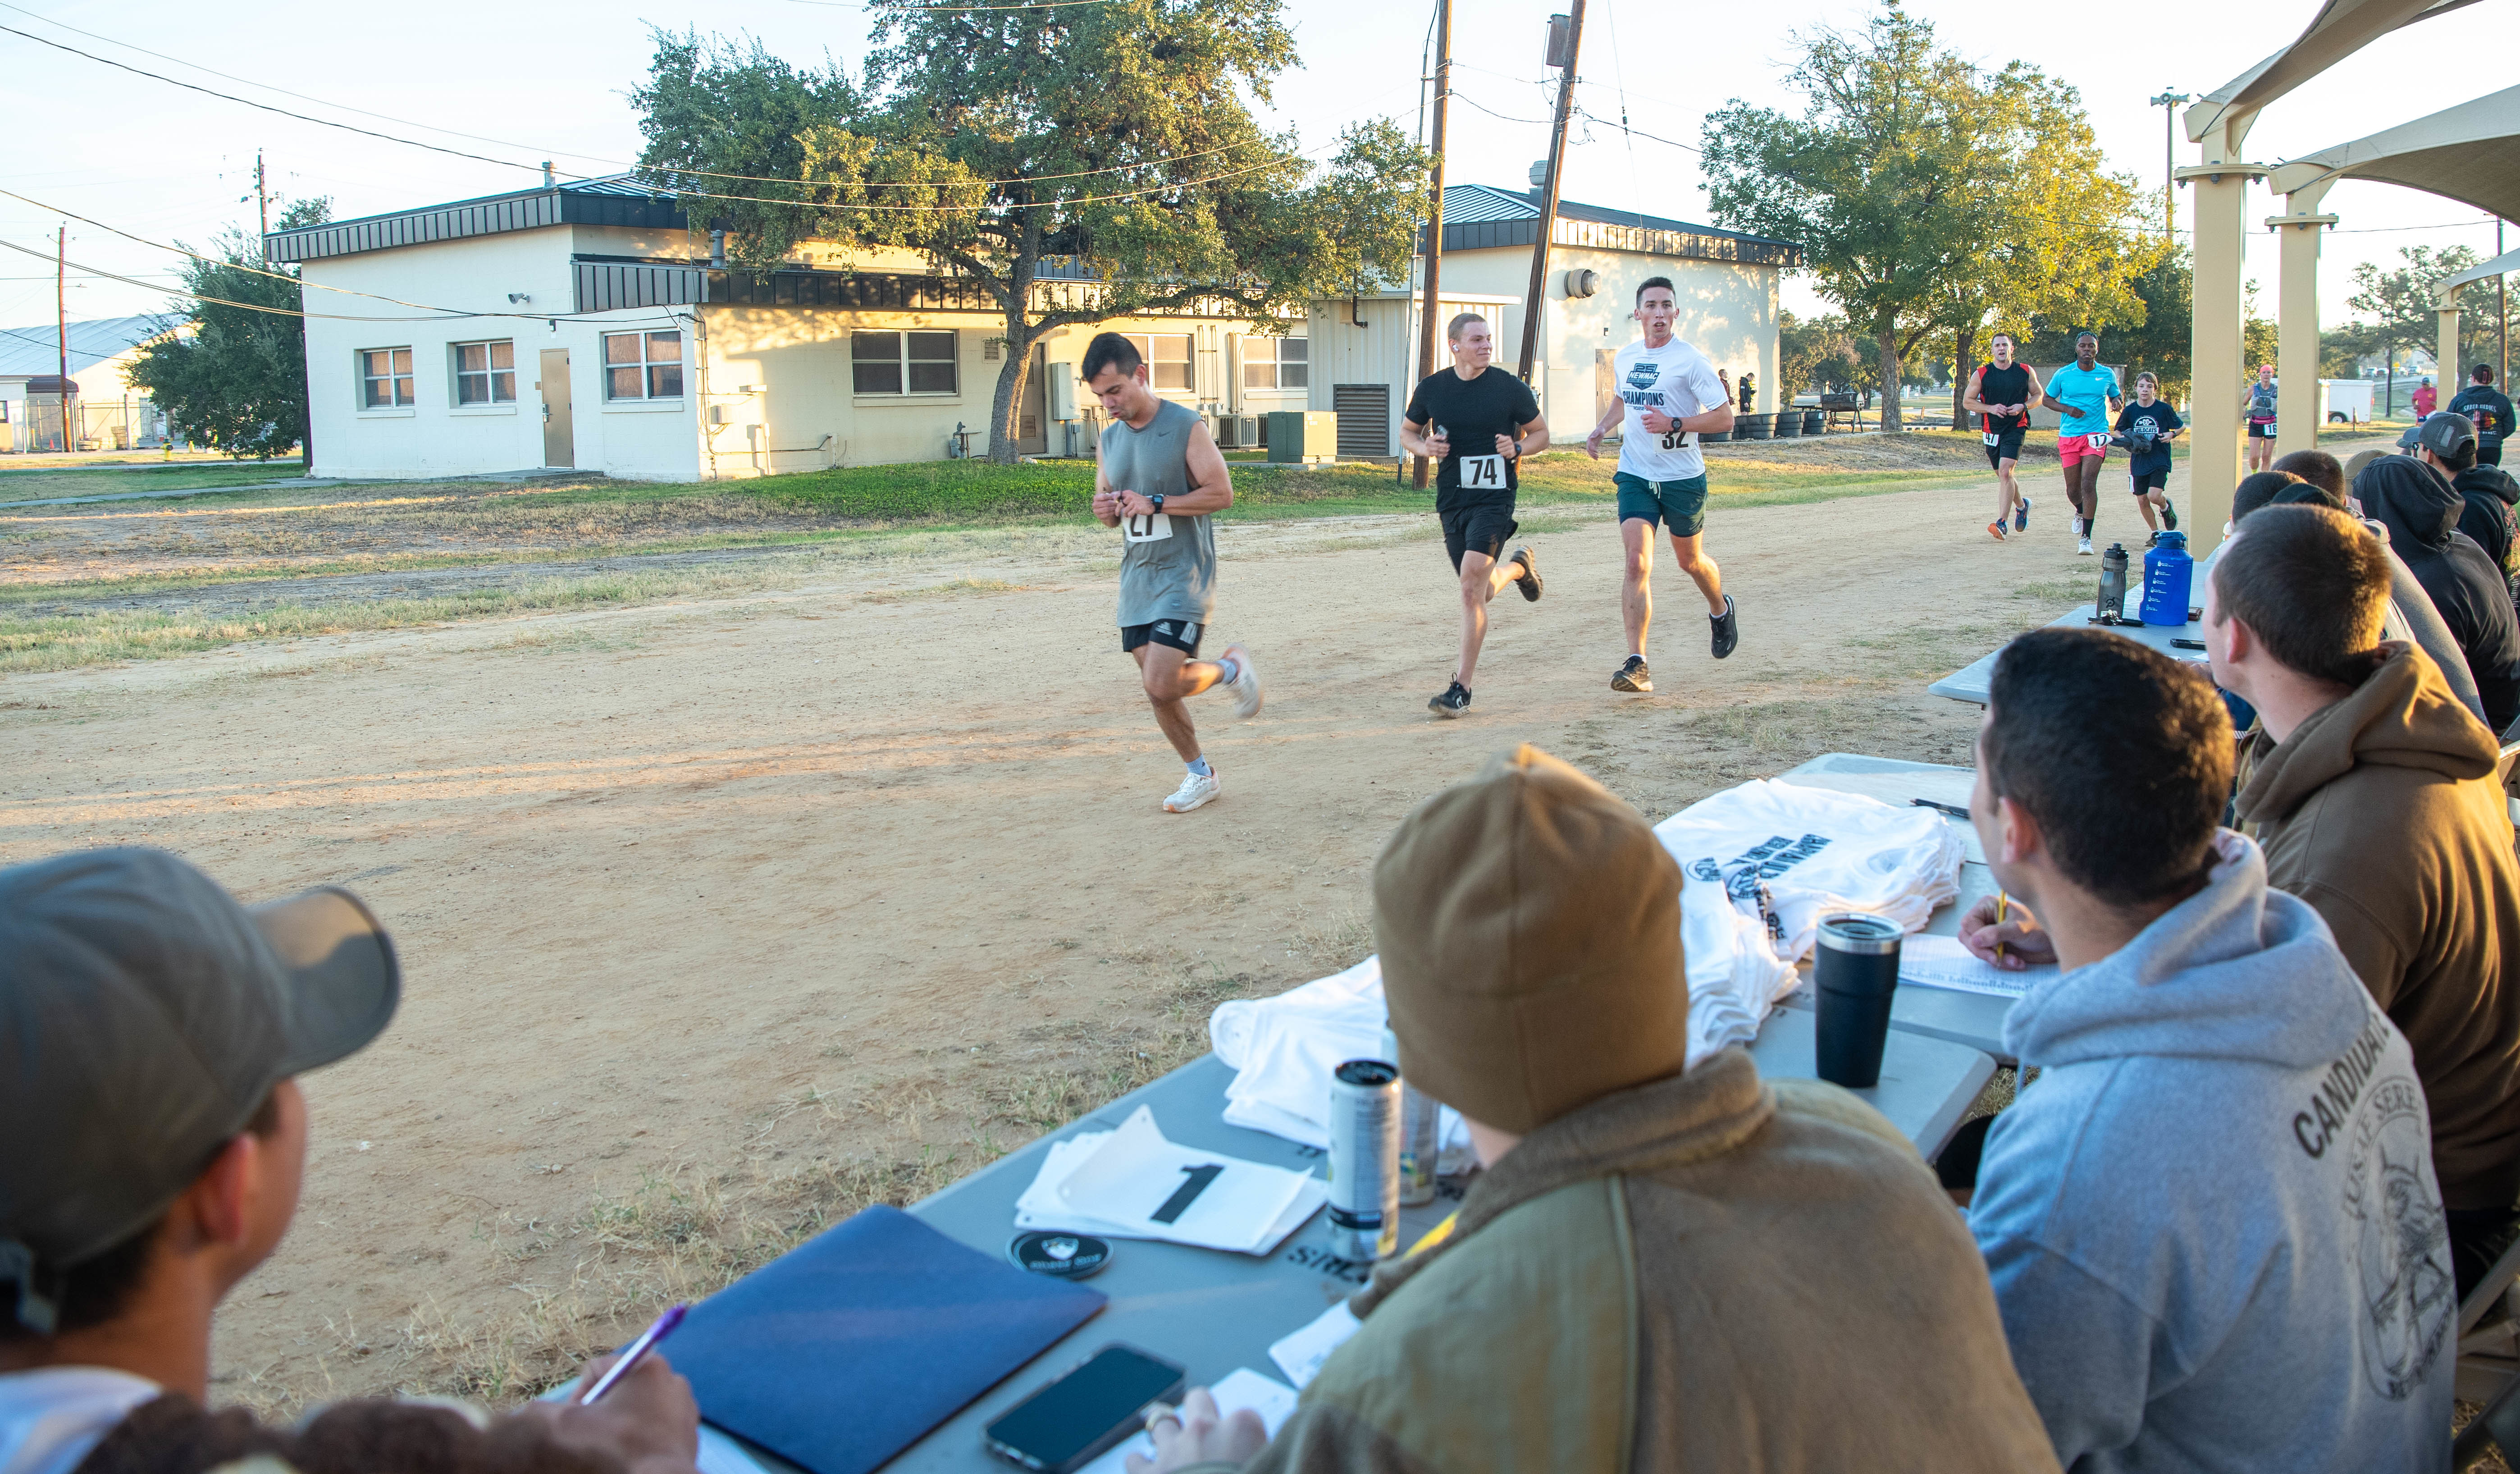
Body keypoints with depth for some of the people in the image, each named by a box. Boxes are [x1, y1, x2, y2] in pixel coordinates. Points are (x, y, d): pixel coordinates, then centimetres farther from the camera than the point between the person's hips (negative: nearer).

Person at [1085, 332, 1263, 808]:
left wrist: (1156, 504, -20)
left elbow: (1222, 493, -14)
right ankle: (1201, 776, 25)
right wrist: (1105, 511, -7)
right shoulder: (1110, 439, 9)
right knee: (1156, 687, 8)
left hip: (1184, 575, -7)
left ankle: (1231, 668, 12)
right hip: (1136, 575, 7)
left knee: (1160, 683, -17)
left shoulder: (1186, 427, -11)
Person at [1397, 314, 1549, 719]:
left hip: (1494, 497, -4)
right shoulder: (1432, 388, 3)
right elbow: (1407, 431, 17)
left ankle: (1462, 688, -16)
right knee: (1482, 592, 13)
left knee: (1472, 581, -21)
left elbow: (1542, 433, 8)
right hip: (1451, 499, 4)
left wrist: (1518, 448, -13)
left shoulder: (1510, 388, -3)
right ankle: (1519, 567, 51)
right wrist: (1425, 447, -6)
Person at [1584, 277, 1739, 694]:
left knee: (1690, 561, 15)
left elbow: (1725, 417, -11)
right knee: (1637, 563, -14)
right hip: (1635, 476, 3)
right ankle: (1637, 664, -16)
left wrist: (1675, 424, -24)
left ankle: (1721, 610, 50)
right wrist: (1600, 430, 9)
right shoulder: (1624, 359, 5)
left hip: (1684, 479, -2)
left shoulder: (1690, 360, -11)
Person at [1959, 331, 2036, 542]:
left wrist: (2023, 406, -8)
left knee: (2005, 471, -19)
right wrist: (1991, 408, -11)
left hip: (2016, 428, -3)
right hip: (1992, 430, 3)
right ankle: (2022, 505, 43)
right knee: (2003, 476, 13)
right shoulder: (1981, 374, 0)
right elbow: (1967, 402, 3)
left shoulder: (2025, 372, 2)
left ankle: (2002, 522, -20)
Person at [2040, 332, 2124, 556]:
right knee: (2073, 490, 7)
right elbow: (2046, 399, 10)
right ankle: (2080, 512, 44)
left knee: (2088, 483, -17)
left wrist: (2118, 402, -5)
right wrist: (2067, 409, -8)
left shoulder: (2107, 375, 5)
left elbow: (2116, 397, 20)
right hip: (2068, 436, 1)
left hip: (2096, 434, -1)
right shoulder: (2063, 374, 1)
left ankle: (2086, 537, -13)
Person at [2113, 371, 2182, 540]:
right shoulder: (2130, 411, 1)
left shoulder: (2164, 409, -5)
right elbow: (2119, 433, 13)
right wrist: (2128, 441, -7)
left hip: (2159, 460, -3)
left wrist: (2172, 434, -12)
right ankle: (2156, 533, 24)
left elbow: (2182, 426, 8)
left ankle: (2166, 507, 18)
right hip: (2139, 461, 3)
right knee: (2142, 501, 5)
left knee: (2154, 496, -19)